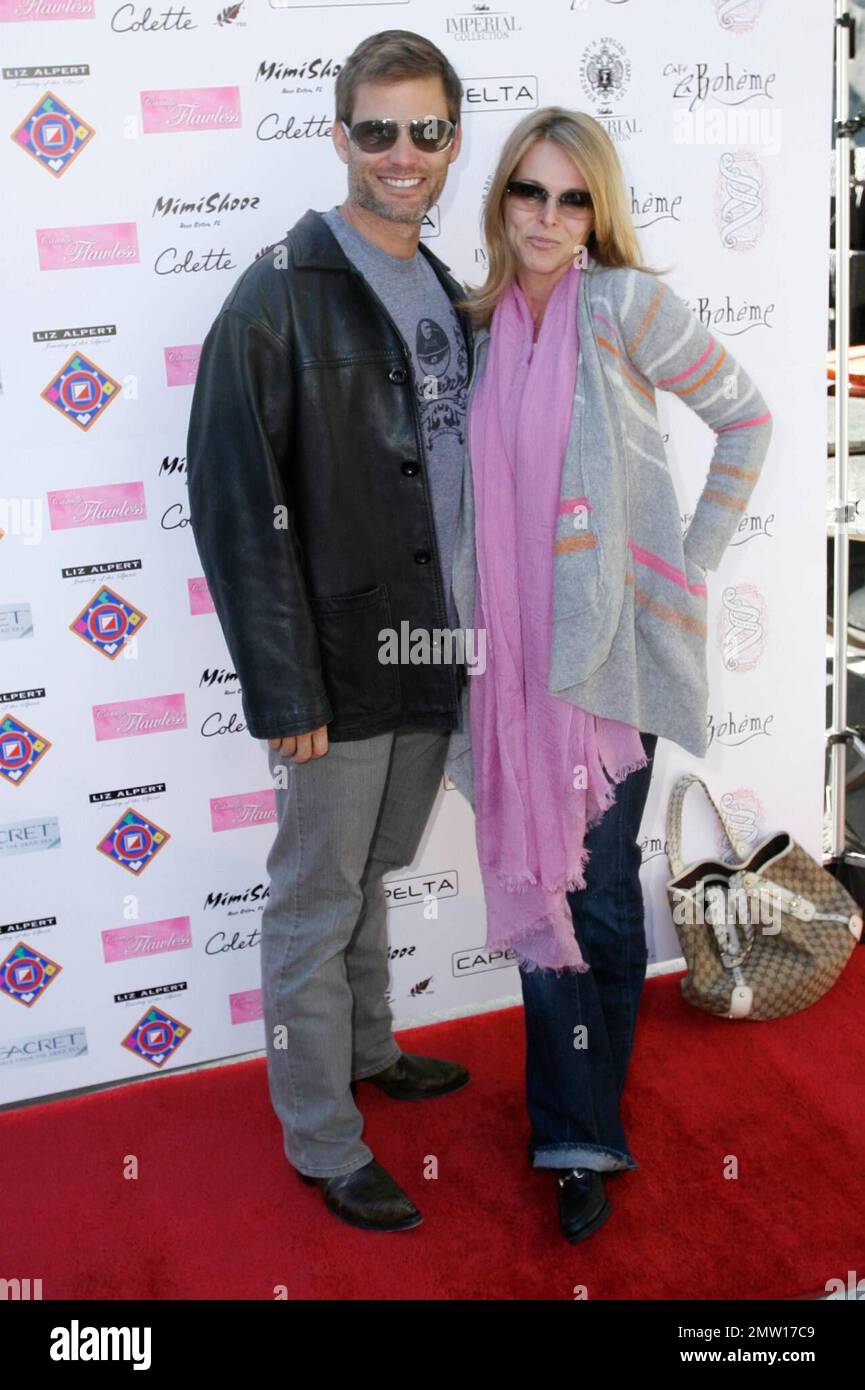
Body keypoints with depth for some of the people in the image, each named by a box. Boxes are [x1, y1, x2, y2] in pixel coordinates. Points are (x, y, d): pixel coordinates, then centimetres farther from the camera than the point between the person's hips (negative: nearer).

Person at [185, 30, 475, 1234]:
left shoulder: (446, 294, 10)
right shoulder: (282, 296, -13)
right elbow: (237, 505, -16)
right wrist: (285, 692, -18)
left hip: (432, 652, 7)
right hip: (341, 667, -7)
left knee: (370, 874, 23)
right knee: (317, 901, 7)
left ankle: (368, 1051, 44)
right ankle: (323, 1143, 23)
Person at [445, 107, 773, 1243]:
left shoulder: (625, 304, -7)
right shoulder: (486, 322, 8)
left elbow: (747, 418, -1)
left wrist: (692, 564, -3)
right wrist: (484, 626, 7)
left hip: (611, 647, -4)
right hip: (517, 651, 5)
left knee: (601, 893, 3)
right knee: (538, 885, 9)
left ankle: (582, 1124, 25)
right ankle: (581, 1134, 26)